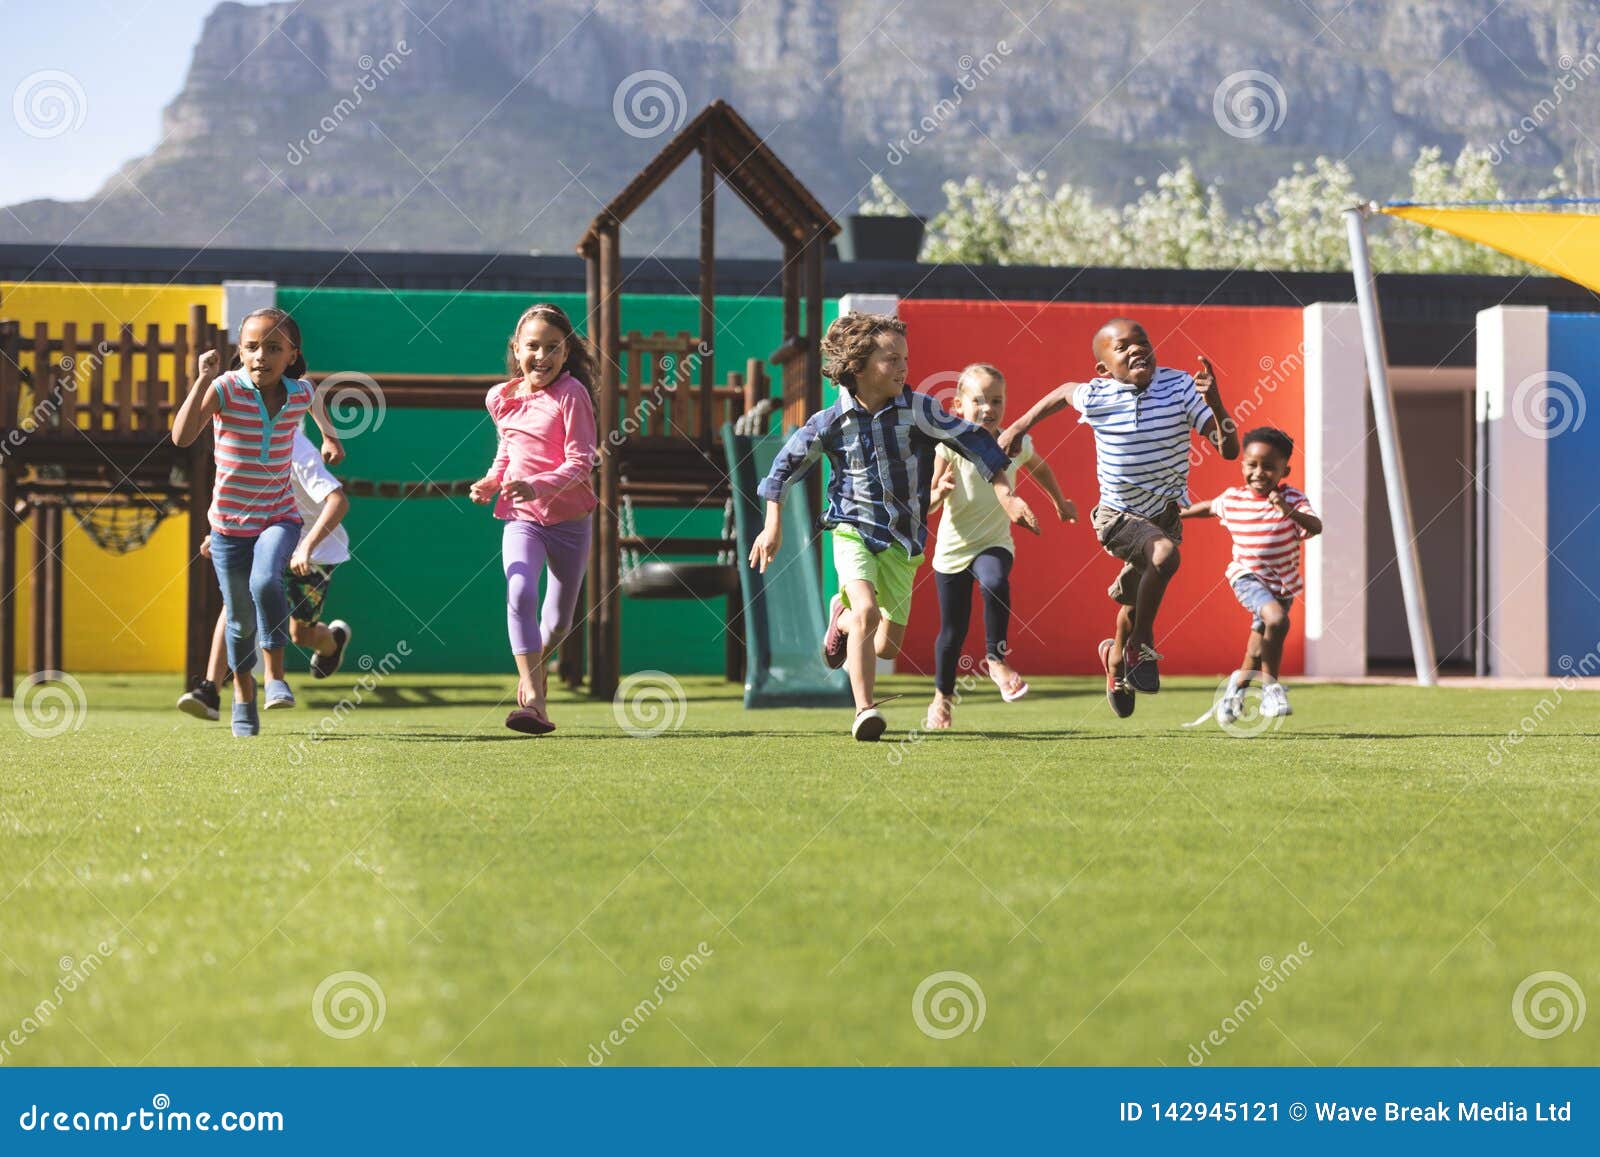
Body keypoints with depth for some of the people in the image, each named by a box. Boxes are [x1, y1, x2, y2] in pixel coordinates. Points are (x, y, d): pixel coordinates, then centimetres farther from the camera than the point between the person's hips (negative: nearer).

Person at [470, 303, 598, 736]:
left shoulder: (571, 394, -12)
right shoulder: (501, 399, 5)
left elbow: (580, 463, -17)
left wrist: (539, 485, -33)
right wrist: (490, 481, 2)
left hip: (569, 520, -2)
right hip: (521, 517, 2)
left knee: (558, 621, 11)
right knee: (520, 594, -25)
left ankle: (535, 666, 46)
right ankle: (533, 700, -30)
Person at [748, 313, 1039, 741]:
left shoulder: (918, 410, -9)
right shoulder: (831, 423, -9)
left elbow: (972, 441, -3)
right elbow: (786, 465, 4)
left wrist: (1006, 496, -7)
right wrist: (773, 525, 3)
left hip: (902, 538, 2)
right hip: (853, 529, -2)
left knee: (888, 645, 6)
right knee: (867, 611, -27)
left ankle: (842, 618, 41)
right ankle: (864, 711, -21)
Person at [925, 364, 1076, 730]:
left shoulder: (1015, 445, -6)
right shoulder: (950, 447, -14)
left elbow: (1040, 467, 19)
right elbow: (927, 505, -13)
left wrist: (1061, 502, 30)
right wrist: (940, 491, -34)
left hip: (994, 544, 0)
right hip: (953, 548, 0)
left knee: (996, 583, -35)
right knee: (953, 630, 8)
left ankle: (997, 658, -17)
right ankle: (943, 696, 33)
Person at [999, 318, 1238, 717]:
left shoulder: (1179, 387, -15)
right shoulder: (1095, 396, -16)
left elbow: (1229, 449, -18)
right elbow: (1065, 392, 11)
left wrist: (1215, 402, -33)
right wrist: (1021, 425, 12)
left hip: (1167, 514, 3)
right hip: (1118, 516, -3)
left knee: (1135, 605, 20)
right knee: (1164, 553, -34)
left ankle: (1116, 656, 54)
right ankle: (1141, 644, -15)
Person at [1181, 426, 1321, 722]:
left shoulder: (1292, 499, -15)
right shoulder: (1232, 499, -6)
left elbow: (1316, 528, -31)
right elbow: (1208, 508, 17)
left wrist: (1289, 512, -47)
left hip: (1282, 584, 1)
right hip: (1248, 577, -1)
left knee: (1259, 649, 12)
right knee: (1277, 620, -28)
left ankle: (1238, 685, 40)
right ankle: (1270, 685, -12)